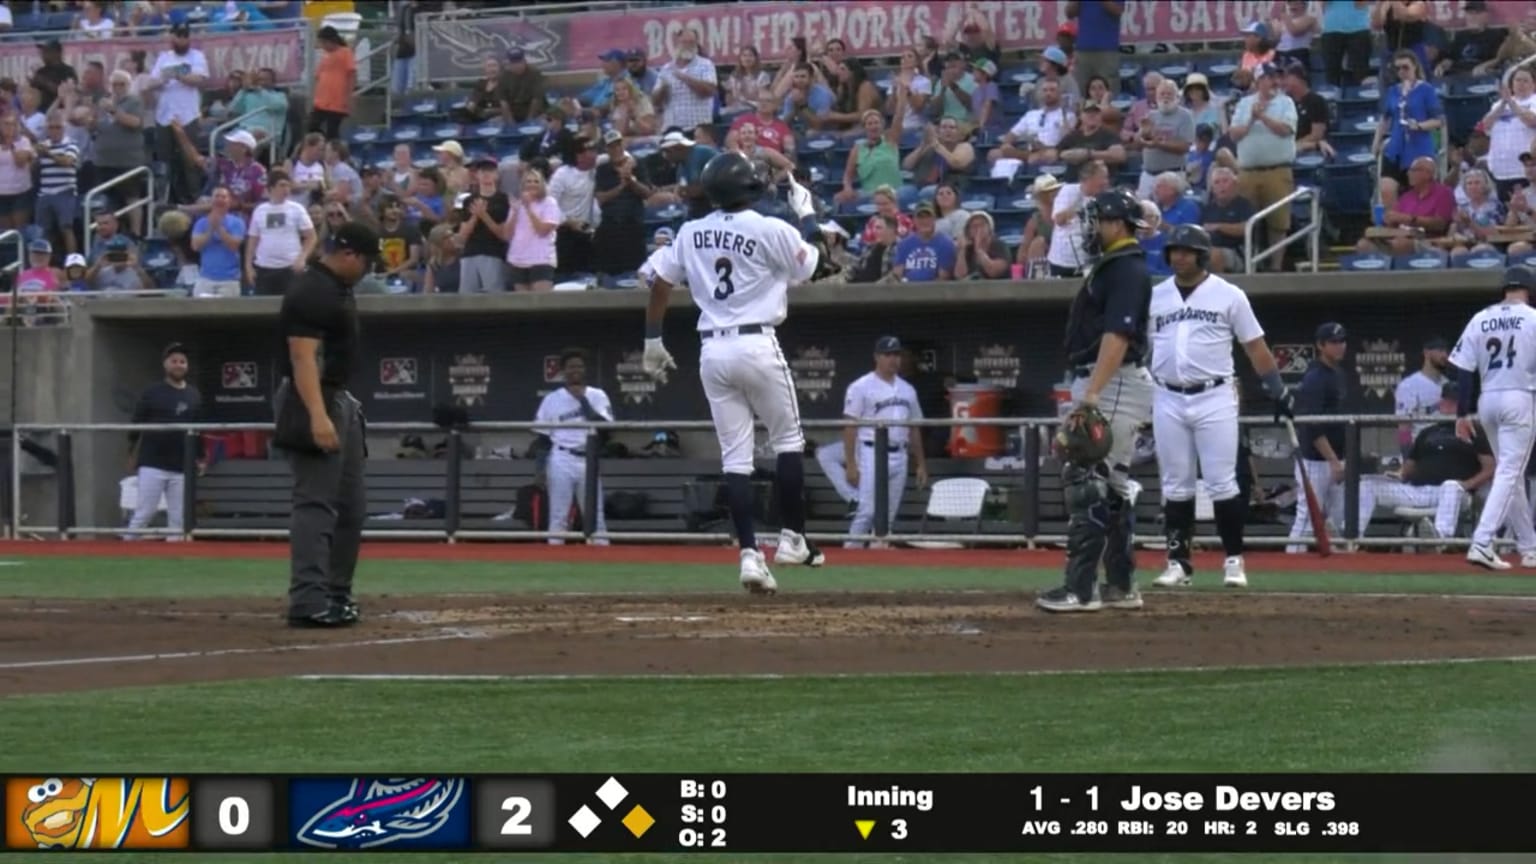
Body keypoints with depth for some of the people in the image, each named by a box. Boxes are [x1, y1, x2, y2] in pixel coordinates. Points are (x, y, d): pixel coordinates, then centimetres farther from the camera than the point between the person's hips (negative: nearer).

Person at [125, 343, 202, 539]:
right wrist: (132, 456, -1)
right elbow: (136, 427, 1)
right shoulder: (152, 393, 0)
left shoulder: (194, 396, 12)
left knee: (178, 517, 3)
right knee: (144, 512, -8)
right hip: (152, 465, -4)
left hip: (181, 468, 4)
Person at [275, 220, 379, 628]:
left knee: (351, 506, 14)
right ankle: (307, 601, -18)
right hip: (315, 402, -11)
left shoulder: (339, 289, 15)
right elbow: (303, 357, -25)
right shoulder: (310, 293, -17)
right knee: (316, 504, -14)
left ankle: (336, 594, 21)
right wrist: (318, 417, -34)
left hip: (342, 403, 11)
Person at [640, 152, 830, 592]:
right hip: (758, 345, -4)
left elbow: (660, 281, 11)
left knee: (735, 455, 3)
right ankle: (792, 538, 10)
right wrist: (807, 215, 17)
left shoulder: (691, 234, 7)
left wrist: (653, 340, 19)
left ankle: (749, 552, -7)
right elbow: (807, 265, 5)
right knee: (788, 440, 13)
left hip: (712, 351, 4)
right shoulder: (770, 230, -8)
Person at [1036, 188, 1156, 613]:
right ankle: (1120, 586, 17)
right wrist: (1088, 391, 20)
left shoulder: (1127, 271, -14)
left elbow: (1118, 335, -24)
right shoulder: (1109, 266, 19)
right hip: (1098, 384, 11)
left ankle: (1080, 588, -19)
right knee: (1112, 485, 13)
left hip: (1113, 385, -11)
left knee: (1087, 481, -15)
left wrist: (1092, 392, -31)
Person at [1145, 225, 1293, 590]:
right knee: (1176, 486, 5)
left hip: (1215, 399, -3)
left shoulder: (1228, 295, 1)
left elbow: (1254, 345, 3)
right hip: (1168, 401, 3)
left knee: (1222, 483, -4)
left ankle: (1233, 560, 3)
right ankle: (1179, 561, 10)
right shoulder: (1154, 297, 9)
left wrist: (1277, 389, -2)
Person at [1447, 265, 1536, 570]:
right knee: (1509, 474, -8)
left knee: (1511, 474, 16)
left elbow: (1464, 369, 4)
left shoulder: (1480, 320, 8)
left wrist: (1462, 413, 7)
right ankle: (1481, 544, -21)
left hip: (1487, 401, 5)